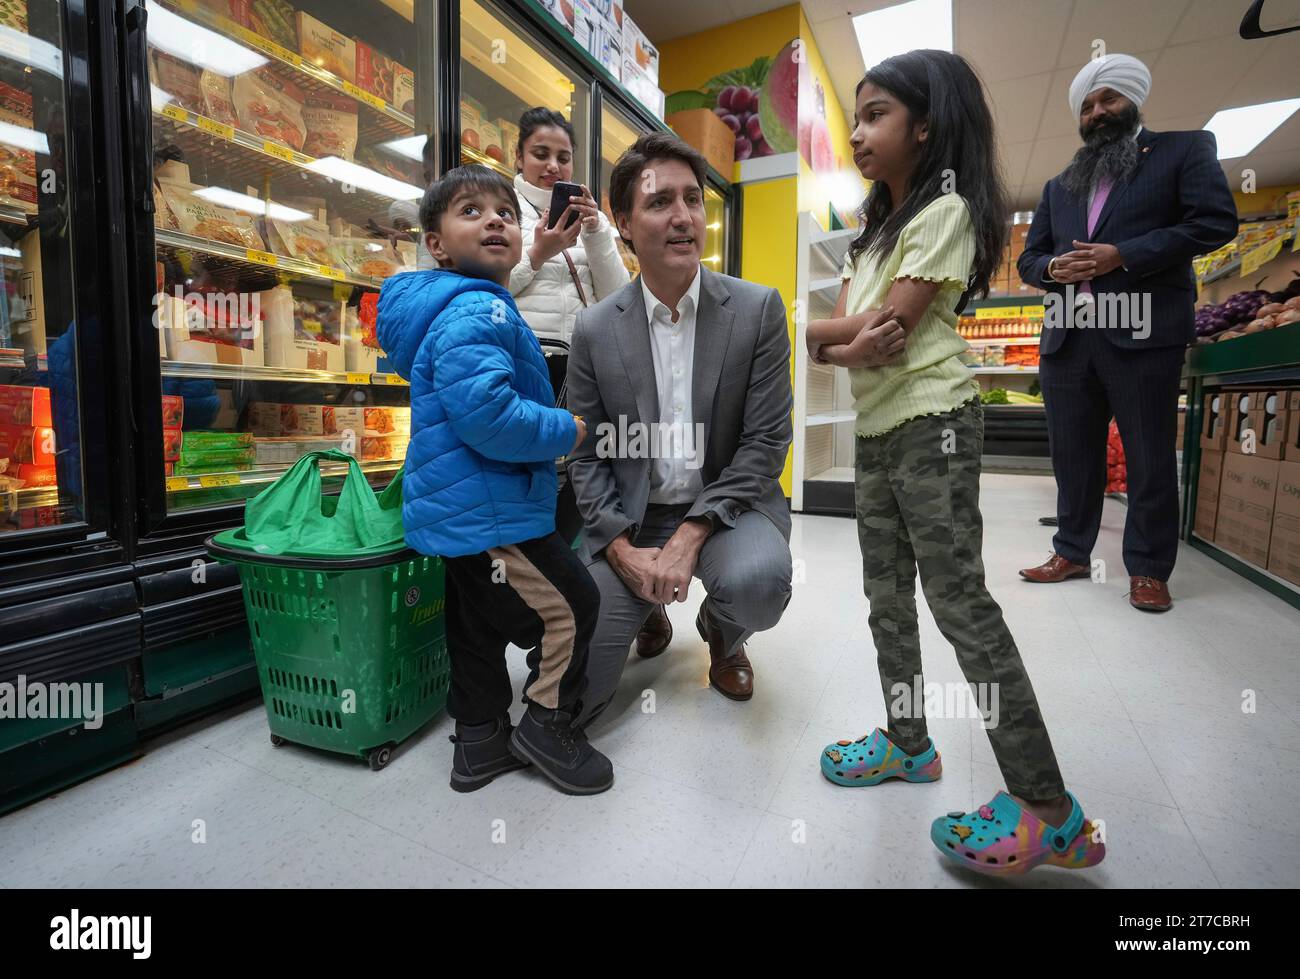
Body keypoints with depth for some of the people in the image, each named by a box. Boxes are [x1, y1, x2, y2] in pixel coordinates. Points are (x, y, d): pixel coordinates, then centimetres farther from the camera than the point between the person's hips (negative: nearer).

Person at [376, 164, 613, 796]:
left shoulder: (479, 307, 18)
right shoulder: (478, 313, -18)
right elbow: (486, 413, -30)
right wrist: (565, 432, -16)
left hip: (459, 511, 11)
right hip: (488, 513, -11)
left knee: (478, 627, 18)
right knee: (569, 606, 0)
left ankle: (479, 742, 32)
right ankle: (547, 724, 17)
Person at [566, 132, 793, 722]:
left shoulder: (758, 309, -5)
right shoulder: (594, 330, -2)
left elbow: (766, 442, -9)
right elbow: (586, 457, 1)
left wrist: (690, 537, -19)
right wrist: (623, 549, -14)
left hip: (725, 507, 0)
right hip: (627, 519, 1)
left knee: (757, 580, -36)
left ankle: (722, 635, 6)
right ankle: (646, 610, 27)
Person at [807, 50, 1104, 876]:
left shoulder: (946, 210, -7)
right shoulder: (876, 225, 20)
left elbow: (888, 326, -17)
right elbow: (850, 327, 7)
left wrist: (809, 334, -4)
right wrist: (847, 345, -16)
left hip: (933, 426, -9)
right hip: (876, 427, 9)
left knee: (959, 600, -10)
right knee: (888, 596, 12)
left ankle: (1049, 809, 2)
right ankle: (909, 742, 28)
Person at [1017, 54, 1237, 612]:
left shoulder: (1185, 149, 10)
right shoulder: (1058, 186, 23)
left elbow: (1216, 220, -3)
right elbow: (1028, 258, 18)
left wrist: (1122, 255, -13)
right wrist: (1054, 267, -5)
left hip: (1142, 333, -4)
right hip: (1067, 338, 4)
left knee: (1149, 457, 0)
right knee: (1073, 455, 8)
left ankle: (1148, 569, 9)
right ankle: (1072, 552, 18)